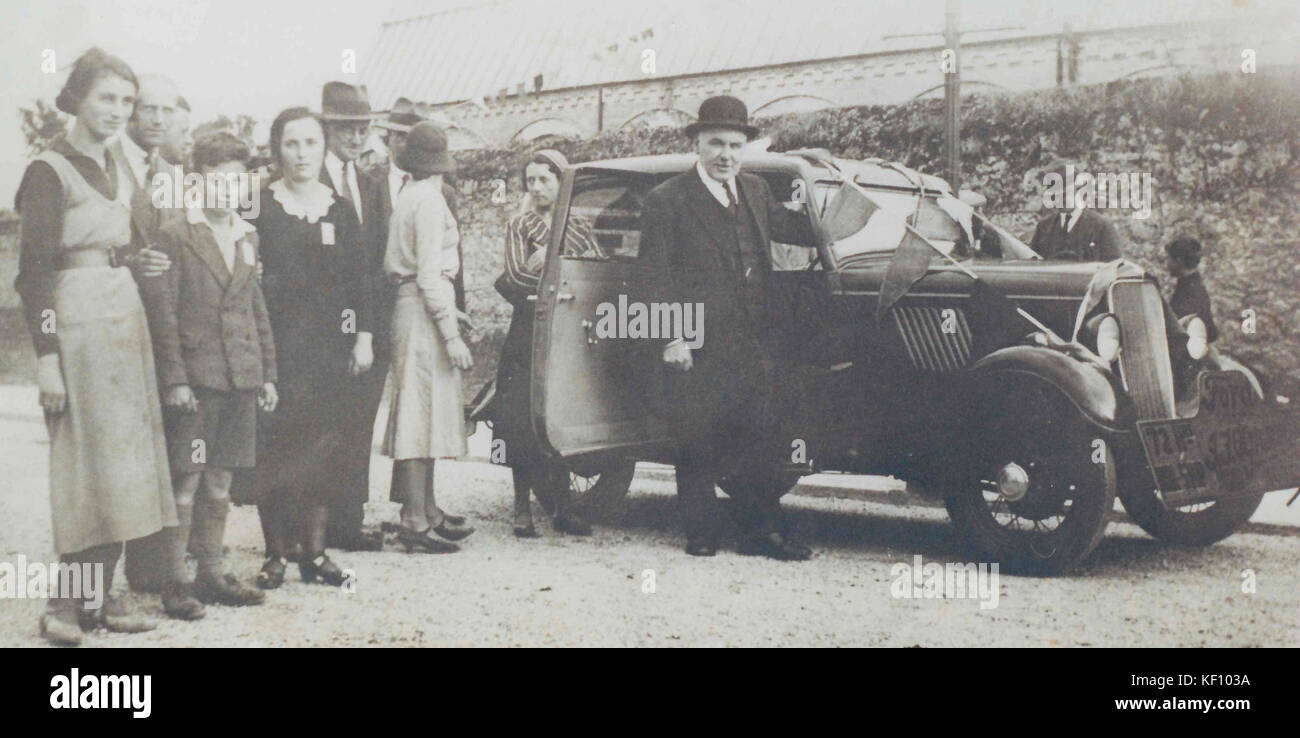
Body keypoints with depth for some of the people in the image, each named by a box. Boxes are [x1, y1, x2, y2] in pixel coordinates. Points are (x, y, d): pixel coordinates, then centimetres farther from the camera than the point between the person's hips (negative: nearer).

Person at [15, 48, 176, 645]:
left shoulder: (119, 168, 16)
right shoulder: (49, 170, -7)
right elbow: (34, 271, -11)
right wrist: (47, 357, -16)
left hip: (126, 313, 8)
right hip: (76, 316, -7)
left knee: (122, 455, 6)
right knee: (85, 456, -7)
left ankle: (102, 595, 13)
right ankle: (67, 603, 2)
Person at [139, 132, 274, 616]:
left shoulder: (248, 237, 14)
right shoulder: (174, 236, -4)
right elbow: (162, 313, -7)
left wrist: (267, 373, 13)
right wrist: (174, 379, -12)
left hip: (240, 376, 5)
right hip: (195, 376, -5)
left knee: (221, 480, 11)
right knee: (186, 478, -4)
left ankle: (211, 574, 20)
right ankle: (174, 581, 4)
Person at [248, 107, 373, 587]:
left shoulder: (340, 209, 11)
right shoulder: (259, 205, 1)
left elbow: (357, 281, 12)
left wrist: (363, 337, 6)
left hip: (329, 343, 3)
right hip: (276, 342, -3)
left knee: (323, 444, 3)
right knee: (275, 445, -4)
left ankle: (315, 551, 11)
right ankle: (276, 552, 5)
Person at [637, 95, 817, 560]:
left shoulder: (755, 192, 14)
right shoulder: (666, 201, -4)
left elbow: (792, 228, 30)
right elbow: (655, 277, -8)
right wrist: (671, 337, -15)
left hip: (752, 348, 5)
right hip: (697, 349, -5)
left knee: (756, 442, 8)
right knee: (697, 448, 2)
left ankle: (762, 530, 17)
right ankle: (701, 535, 14)